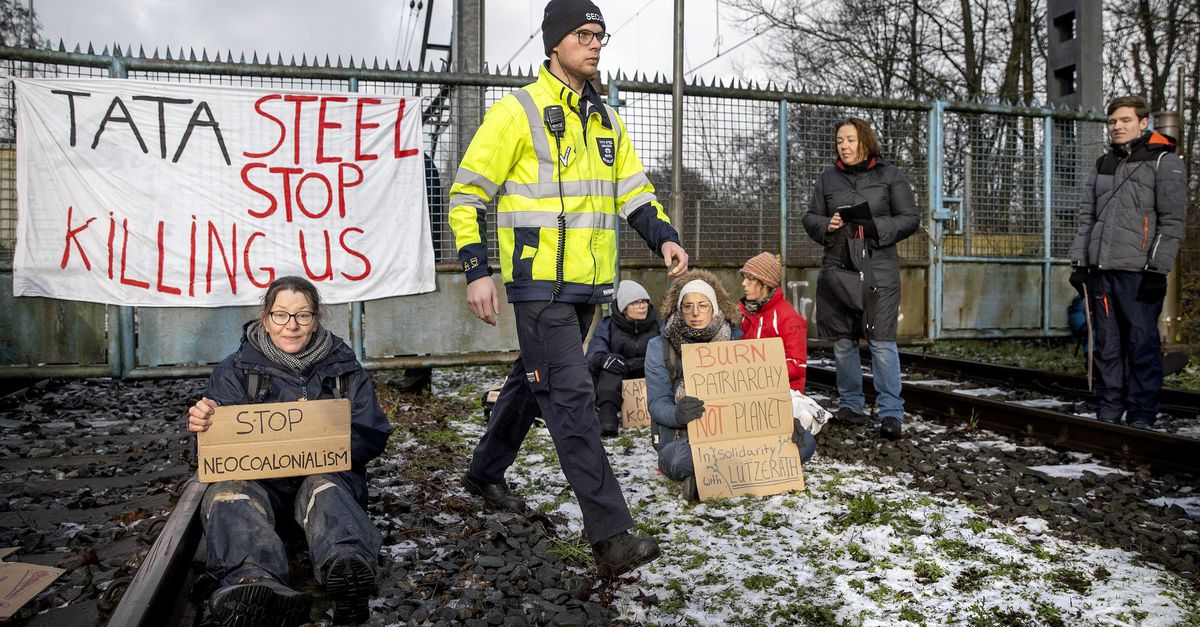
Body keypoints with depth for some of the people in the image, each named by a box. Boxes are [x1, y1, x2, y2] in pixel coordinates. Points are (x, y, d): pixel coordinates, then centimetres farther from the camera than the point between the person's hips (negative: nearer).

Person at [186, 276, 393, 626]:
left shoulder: (343, 367, 10)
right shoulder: (236, 370, 9)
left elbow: (371, 437, 3)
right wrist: (204, 423, -26)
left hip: (326, 472, 0)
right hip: (255, 477, 0)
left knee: (324, 489, -35)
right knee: (227, 495, -33)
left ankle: (347, 565, -66)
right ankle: (254, 579, -63)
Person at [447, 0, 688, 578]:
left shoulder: (606, 121, 15)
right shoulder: (519, 110, -6)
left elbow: (633, 190, 15)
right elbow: (466, 194, -6)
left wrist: (663, 237, -4)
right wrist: (476, 270, -14)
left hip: (587, 285, 8)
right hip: (540, 283, -7)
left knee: (533, 383, 19)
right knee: (571, 398, -12)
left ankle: (485, 474, 40)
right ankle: (610, 535, -10)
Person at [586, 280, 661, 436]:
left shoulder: (657, 325, 9)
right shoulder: (606, 325, 4)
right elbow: (593, 355, -9)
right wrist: (604, 359, -34)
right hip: (613, 382, -1)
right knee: (612, 361, -29)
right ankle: (607, 412, -45)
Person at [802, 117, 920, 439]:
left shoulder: (890, 175, 4)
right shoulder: (828, 177, 11)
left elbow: (911, 218, 3)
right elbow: (810, 217, 17)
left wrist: (876, 227, -13)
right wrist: (826, 225, -6)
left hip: (878, 270, -3)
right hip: (837, 268, 3)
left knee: (882, 340, -8)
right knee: (843, 341, 8)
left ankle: (891, 413, -2)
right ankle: (850, 404, 22)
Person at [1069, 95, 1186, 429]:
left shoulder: (1164, 161, 2)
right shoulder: (1102, 165, 19)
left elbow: (1172, 220, -5)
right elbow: (1086, 217, 20)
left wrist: (1157, 267, -12)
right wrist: (1079, 261, 11)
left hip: (1138, 272, -5)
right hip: (1101, 270, 5)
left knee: (1142, 344, -3)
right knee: (1107, 345, 8)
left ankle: (1142, 416, 5)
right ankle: (1109, 411, 16)